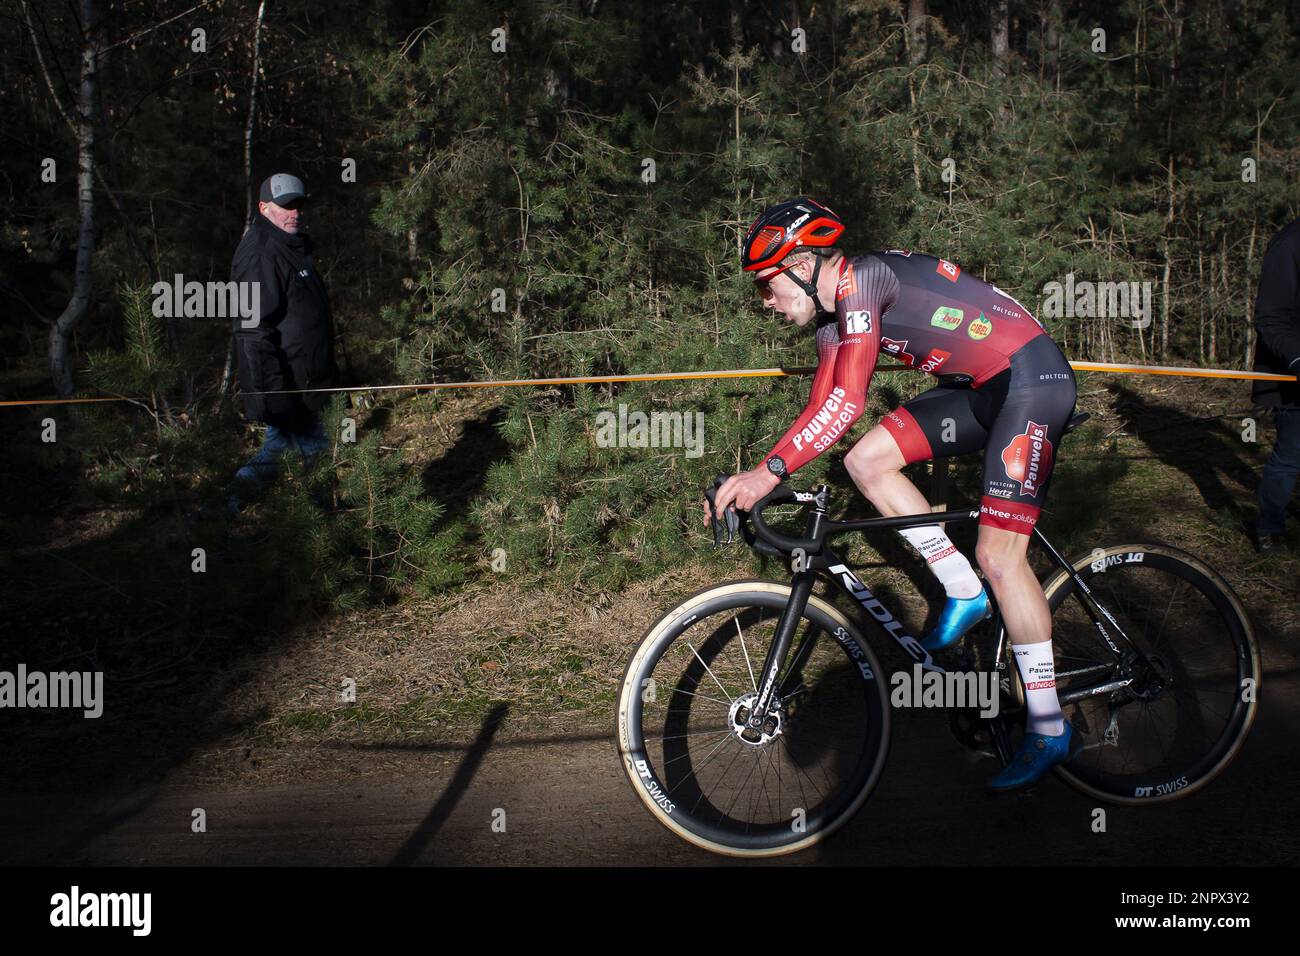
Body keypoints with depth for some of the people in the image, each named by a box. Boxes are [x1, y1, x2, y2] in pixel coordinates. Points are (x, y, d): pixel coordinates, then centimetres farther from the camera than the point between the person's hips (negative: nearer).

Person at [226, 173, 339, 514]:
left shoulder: (290, 249, 16)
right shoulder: (260, 255, -18)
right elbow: (253, 331, -24)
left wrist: (328, 372, 28)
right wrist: (272, 395, -28)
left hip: (303, 382, 11)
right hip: (284, 386, -11)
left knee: (279, 445, 19)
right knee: (317, 454, -2)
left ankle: (232, 500, 26)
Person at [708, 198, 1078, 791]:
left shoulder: (861, 279, -18)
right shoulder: (832, 316, 11)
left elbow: (847, 399, -28)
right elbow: (820, 412, 11)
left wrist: (770, 469, -30)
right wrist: (756, 482, 4)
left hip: (1032, 378, -9)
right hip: (980, 388, 9)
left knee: (999, 555, -13)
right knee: (867, 460, -1)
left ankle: (1049, 731, -3)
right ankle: (965, 594, 8)